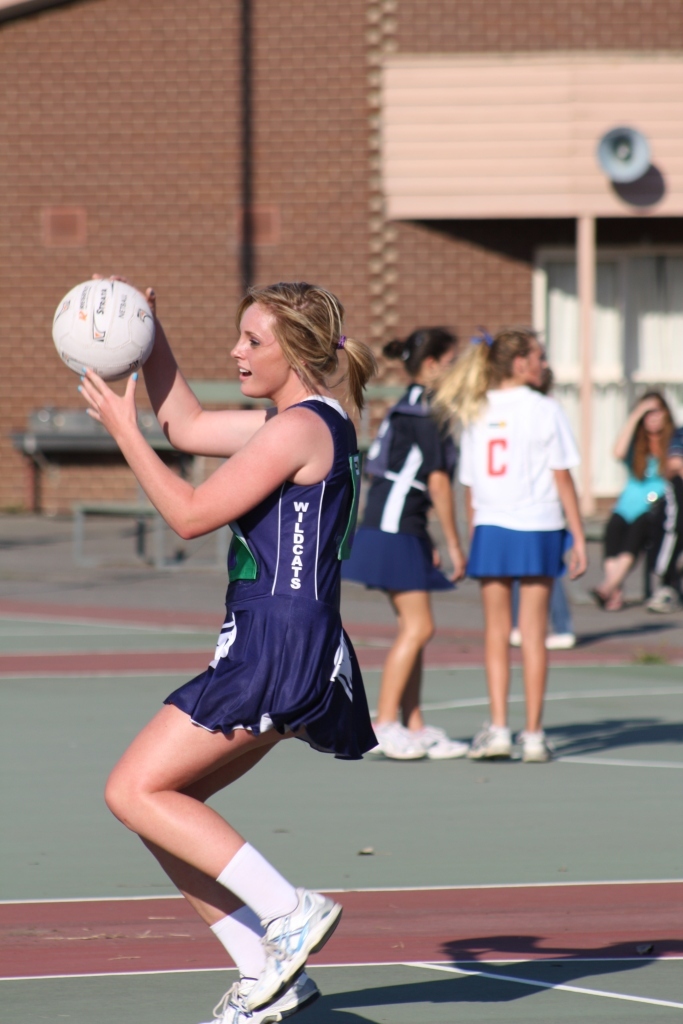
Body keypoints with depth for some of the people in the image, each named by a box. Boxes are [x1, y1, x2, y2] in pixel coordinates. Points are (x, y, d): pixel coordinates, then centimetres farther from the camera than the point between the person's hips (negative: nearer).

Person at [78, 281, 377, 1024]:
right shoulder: (304, 422, 17)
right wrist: (147, 332, 20)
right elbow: (186, 426, 28)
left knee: (135, 790, -12)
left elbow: (190, 515, -12)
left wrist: (121, 429, -5)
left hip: (279, 648, -10)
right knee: (161, 805, 11)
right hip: (271, 649, 10)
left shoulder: (300, 428, -13)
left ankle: (290, 910, -14)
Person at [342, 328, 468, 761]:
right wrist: (454, 545, -11)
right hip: (394, 530, -10)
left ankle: (415, 728, 12)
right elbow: (439, 482, -15)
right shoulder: (427, 412, -12)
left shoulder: (411, 408, 17)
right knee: (418, 627, -8)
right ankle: (385, 724, -6)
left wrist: (427, 543, 22)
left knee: (415, 628, 10)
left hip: (404, 530, 10)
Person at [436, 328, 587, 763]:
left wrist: (472, 539, 14)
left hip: (490, 530, 3)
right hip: (538, 530, -3)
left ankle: (498, 729, 2)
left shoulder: (476, 413, 6)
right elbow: (563, 478, -6)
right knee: (533, 634, 2)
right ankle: (533, 735, 3)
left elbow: (470, 485, 7)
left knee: (496, 632, 9)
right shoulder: (545, 410, -6)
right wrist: (578, 537, -1)